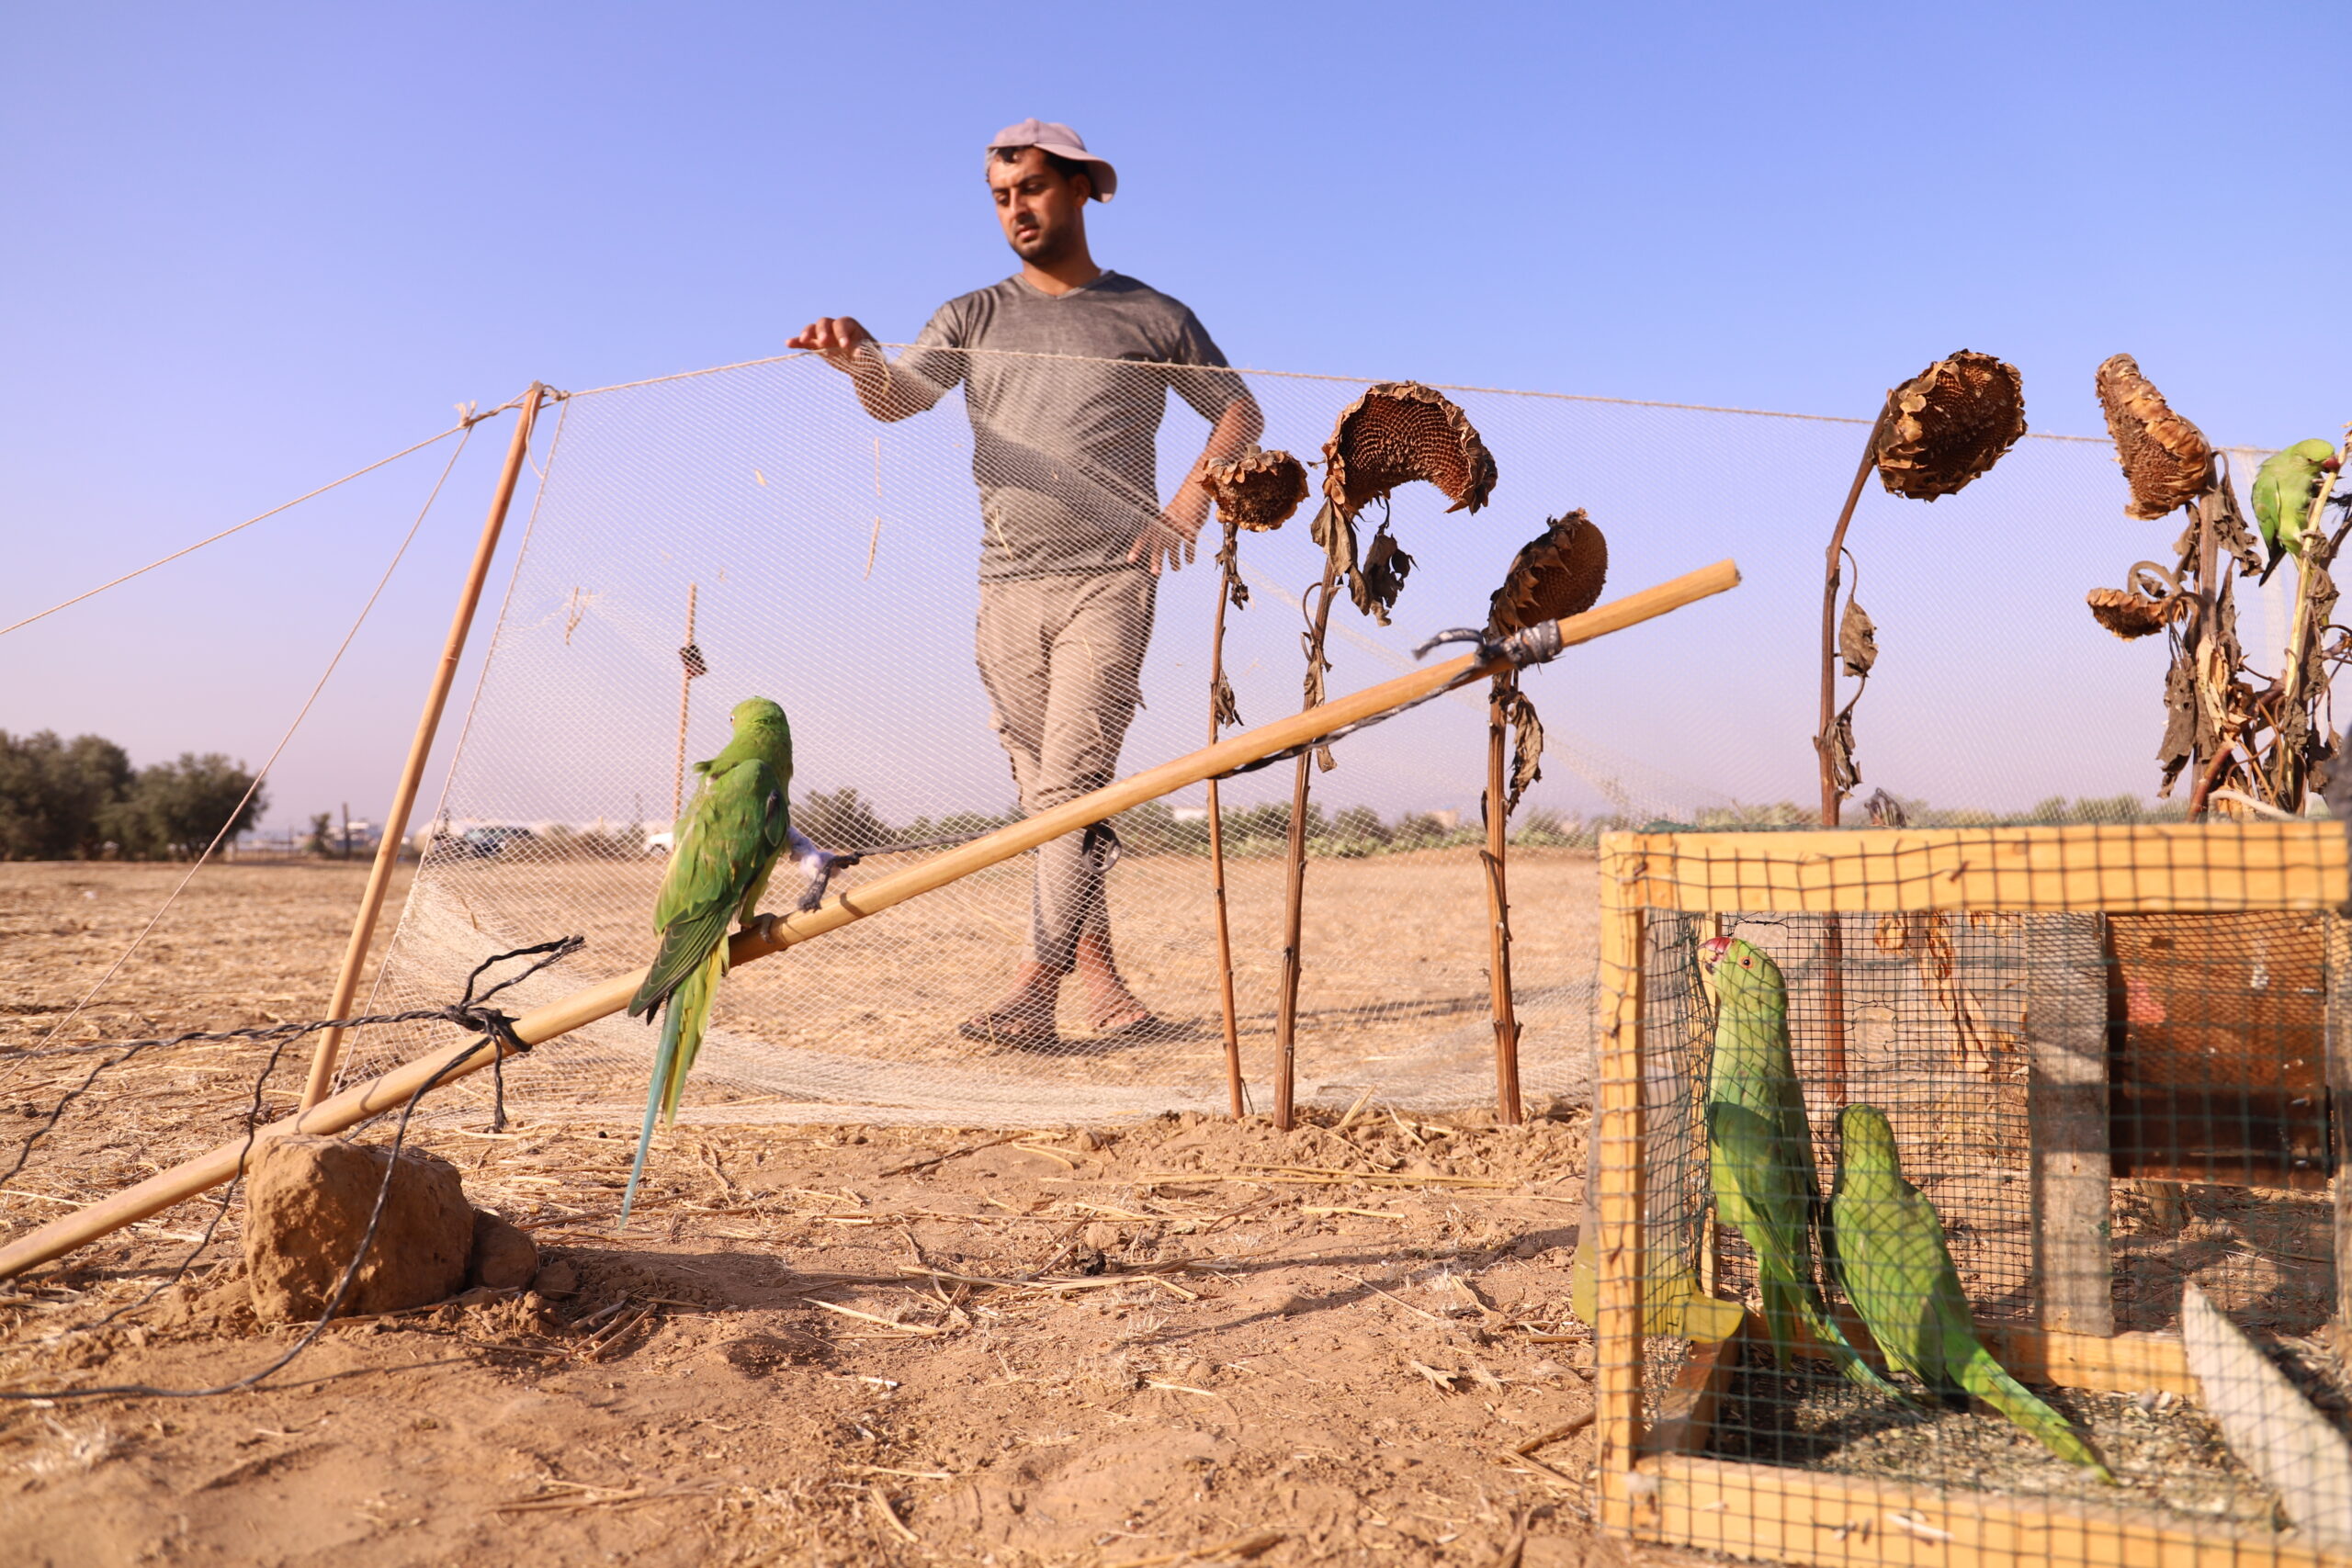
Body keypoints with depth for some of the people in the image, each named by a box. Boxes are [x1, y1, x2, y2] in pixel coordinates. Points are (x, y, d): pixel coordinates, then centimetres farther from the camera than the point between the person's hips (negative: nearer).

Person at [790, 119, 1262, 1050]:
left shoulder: (1151, 317, 9)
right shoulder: (976, 317, 15)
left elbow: (1241, 413, 14)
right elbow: (897, 399, 0)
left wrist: (1190, 502, -3)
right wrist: (860, 361, -24)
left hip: (1110, 578, -3)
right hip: (1009, 582, 4)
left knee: (1073, 778, -15)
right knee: (1046, 790, 4)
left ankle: (1034, 993, -17)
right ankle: (1098, 984, 12)